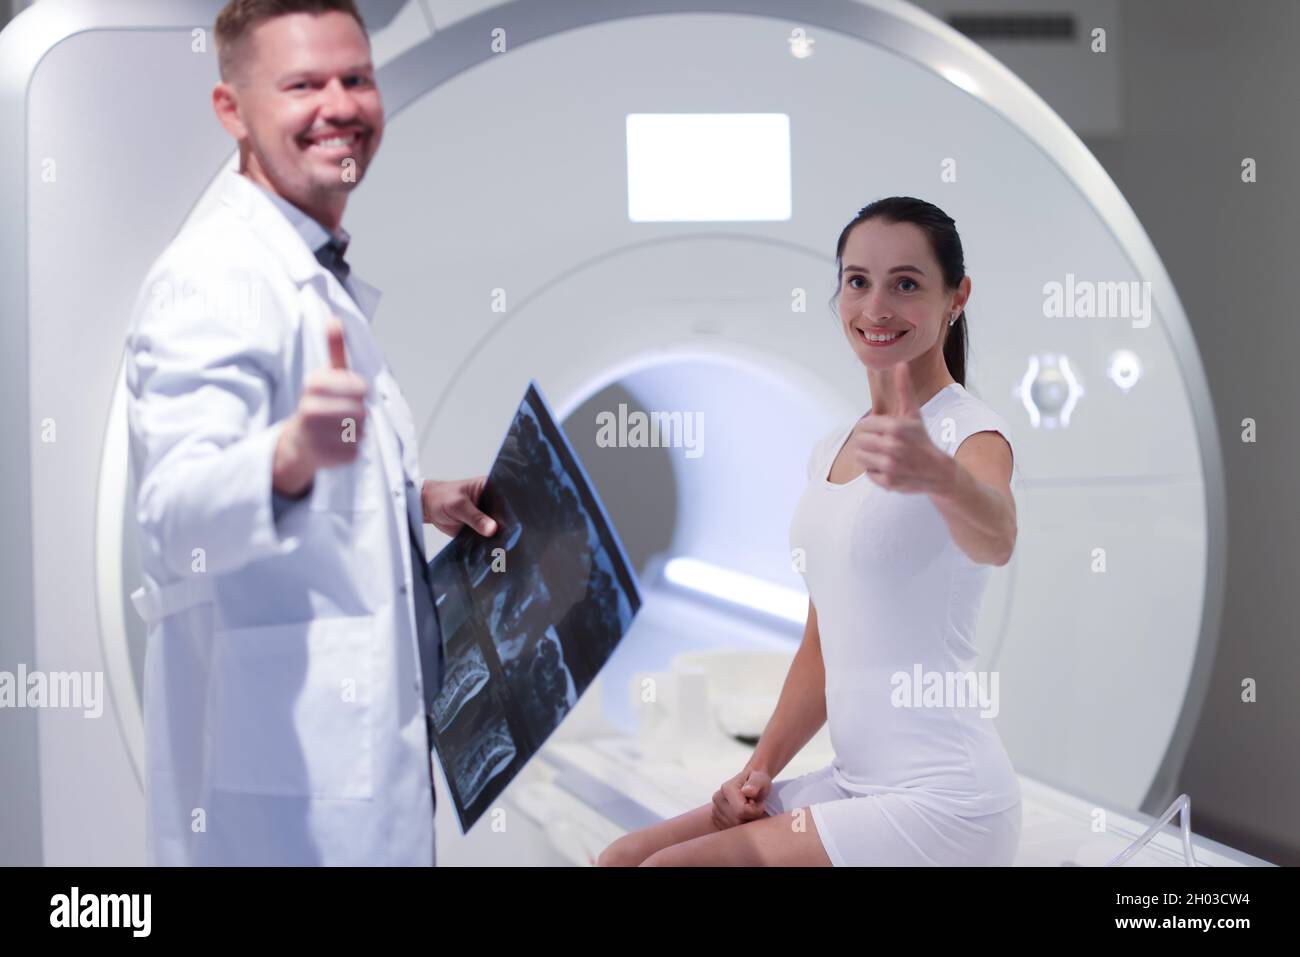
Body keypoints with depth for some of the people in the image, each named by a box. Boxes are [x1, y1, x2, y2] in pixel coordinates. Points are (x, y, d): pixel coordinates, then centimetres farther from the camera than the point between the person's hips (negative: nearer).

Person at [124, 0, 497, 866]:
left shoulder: (326, 275, 15)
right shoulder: (212, 274, -16)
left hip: (366, 728, 9)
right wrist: (291, 455, -49)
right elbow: (176, 515, -32)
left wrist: (420, 501, 15)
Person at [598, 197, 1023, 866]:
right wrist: (761, 769, 7)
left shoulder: (970, 432, -12)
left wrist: (939, 476, -59)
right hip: (853, 786, 8)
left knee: (667, 865, -15)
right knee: (623, 858, 4)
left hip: (941, 806, -8)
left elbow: (994, 539, -37)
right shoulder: (831, 452, 13)